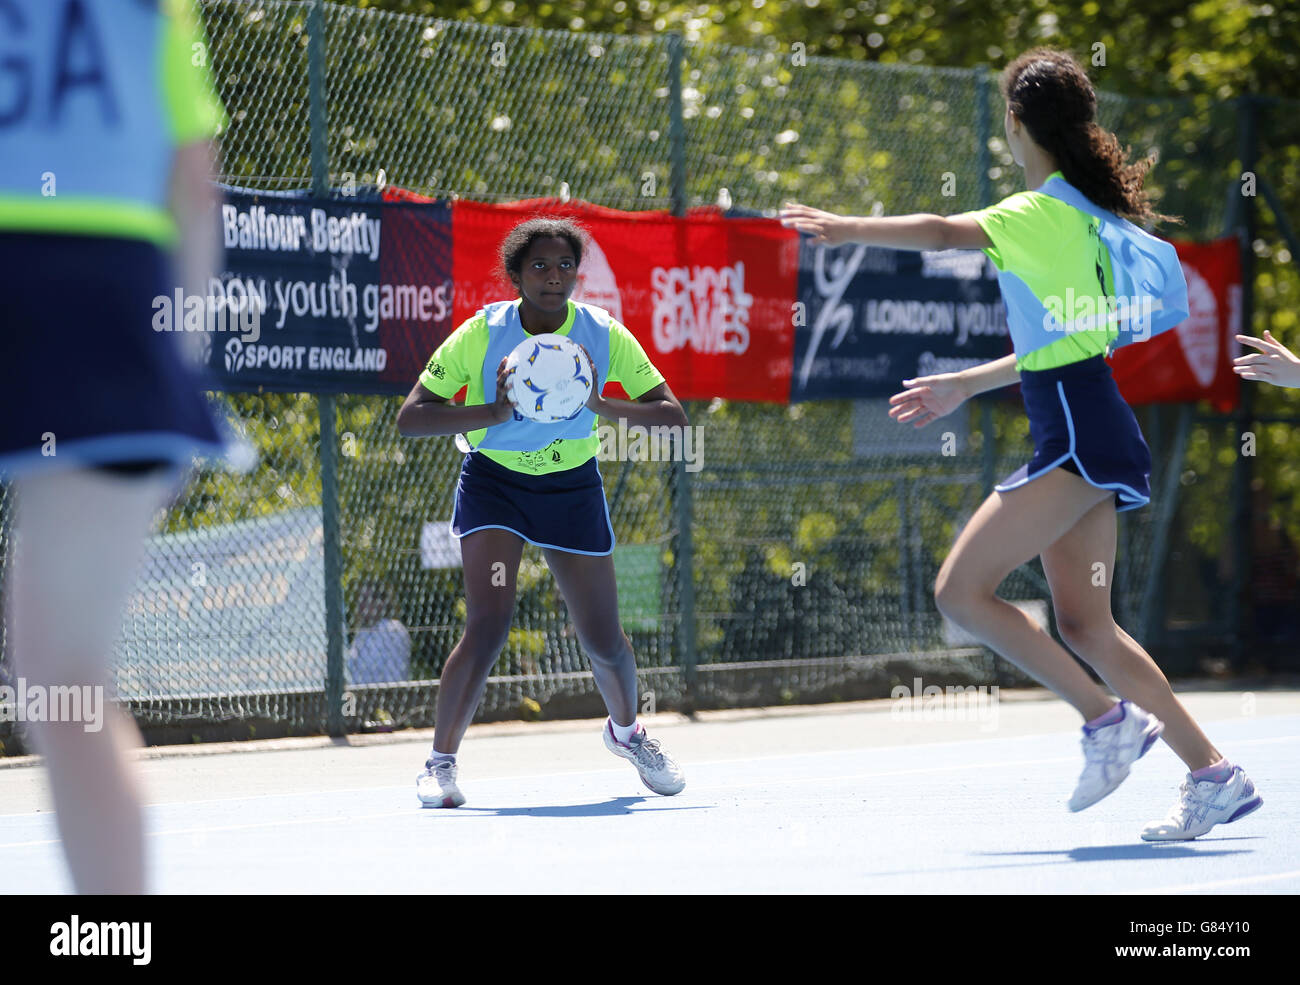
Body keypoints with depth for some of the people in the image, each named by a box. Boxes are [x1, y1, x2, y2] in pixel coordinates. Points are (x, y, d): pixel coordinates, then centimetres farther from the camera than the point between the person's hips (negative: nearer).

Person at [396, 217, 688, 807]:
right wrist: (494, 411, -31)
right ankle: (440, 763, -9)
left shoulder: (604, 336, -12)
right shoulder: (482, 334, -16)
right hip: (494, 484, -2)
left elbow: (673, 416, -13)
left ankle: (626, 731, 38)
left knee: (604, 643, 5)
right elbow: (410, 418, -18)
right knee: (488, 627, -21)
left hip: (572, 487, 2)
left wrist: (602, 404, -30)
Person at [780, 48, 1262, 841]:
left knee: (962, 591, -10)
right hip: (1086, 438, 9)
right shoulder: (1083, 210, 17)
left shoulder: (1042, 212, -11)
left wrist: (847, 229, -20)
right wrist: (965, 386, 29)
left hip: (1077, 439, -9)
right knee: (1085, 627, 10)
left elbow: (945, 233, -28)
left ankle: (1109, 719, -7)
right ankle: (1214, 775, 9)